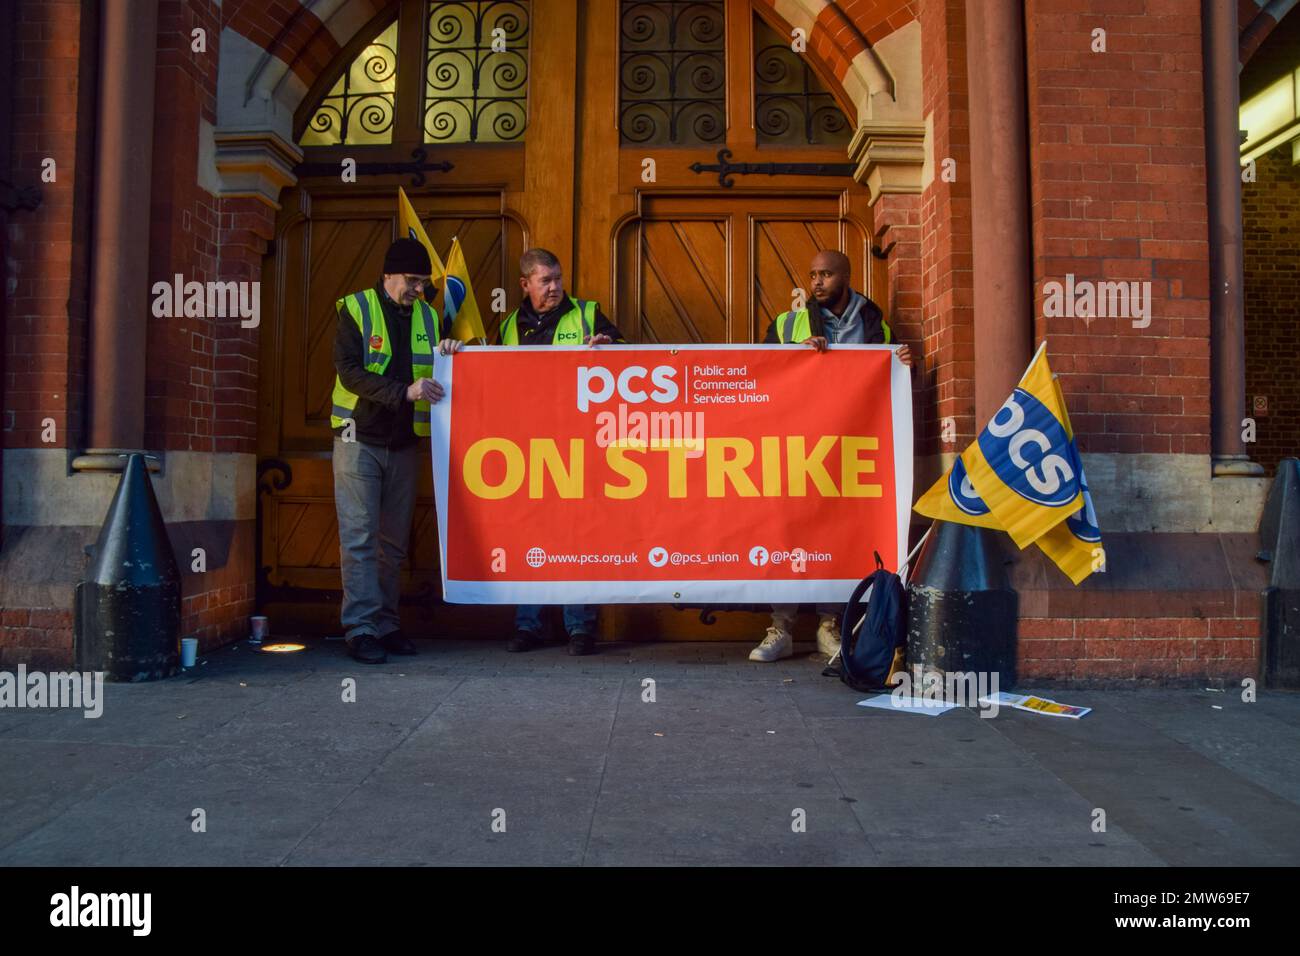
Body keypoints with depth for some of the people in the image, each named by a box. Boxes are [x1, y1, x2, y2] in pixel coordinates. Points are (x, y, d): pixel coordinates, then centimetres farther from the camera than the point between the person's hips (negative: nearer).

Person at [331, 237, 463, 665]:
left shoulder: (427, 316, 9)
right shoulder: (355, 308, -4)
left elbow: (434, 374, 14)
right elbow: (349, 371, -14)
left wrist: (446, 354, -8)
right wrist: (404, 391, -24)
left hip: (405, 442, 5)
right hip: (360, 439, -4)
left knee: (394, 540, 9)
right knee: (360, 536, -5)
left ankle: (386, 623, 18)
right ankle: (361, 627, 0)